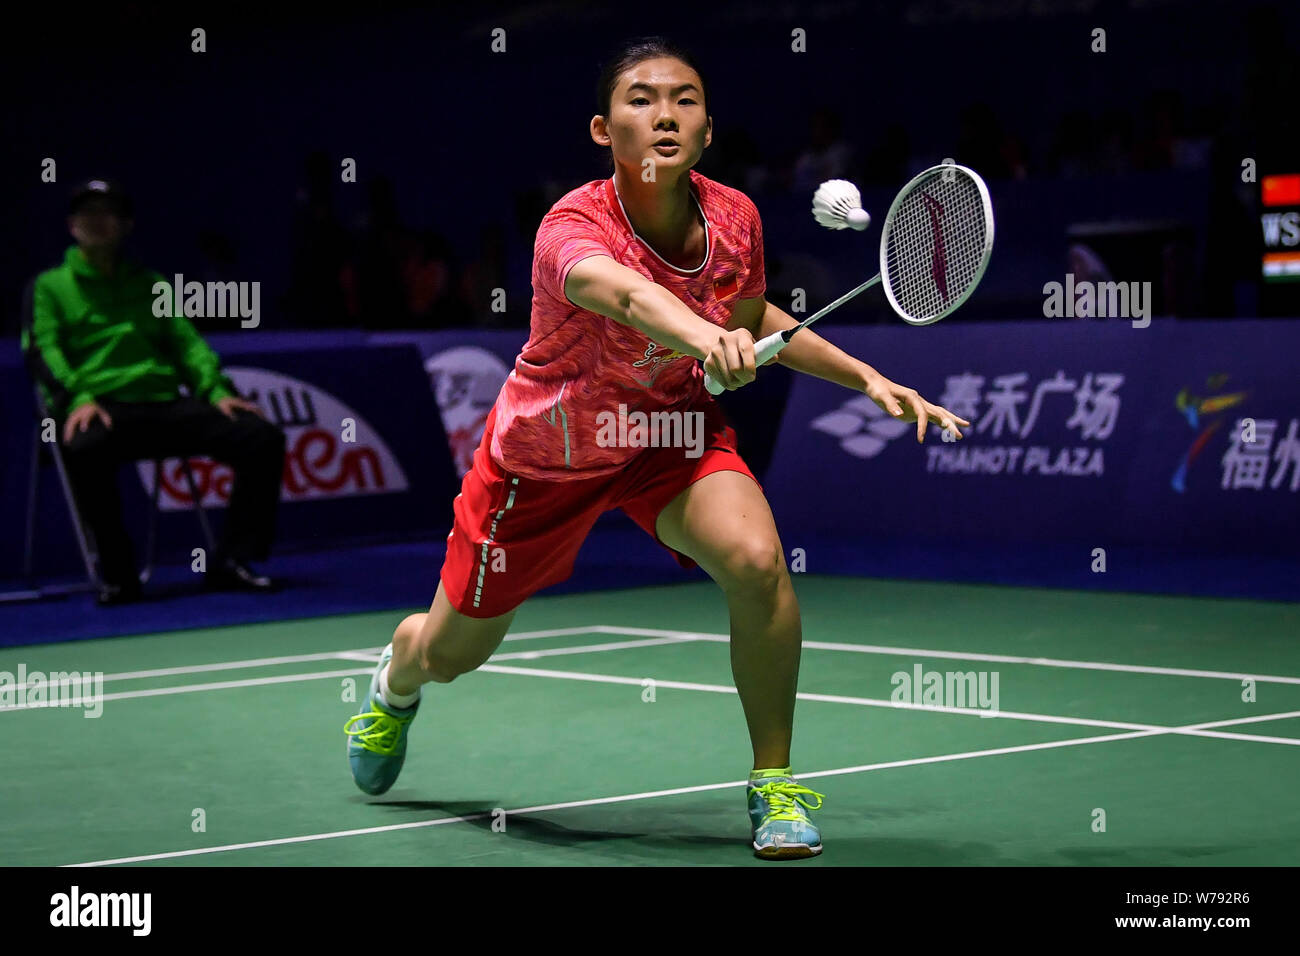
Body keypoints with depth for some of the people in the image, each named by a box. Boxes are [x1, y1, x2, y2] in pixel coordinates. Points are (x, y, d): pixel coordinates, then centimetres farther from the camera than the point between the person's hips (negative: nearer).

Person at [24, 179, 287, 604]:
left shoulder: (151, 284, 27)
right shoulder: (50, 286, 16)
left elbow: (186, 341, 17)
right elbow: (44, 349, 1)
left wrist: (217, 390, -3)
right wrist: (78, 397, -19)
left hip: (165, 406, 4)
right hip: (100, 409, -4)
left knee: (262, 437, -17)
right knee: (84, 449, -42)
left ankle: (230, 559, -12)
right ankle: (117, 574, -27)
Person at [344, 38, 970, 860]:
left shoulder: (734, 219, -18)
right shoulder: (573, 227, -35)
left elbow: (753, 319, 6)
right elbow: (623, 291, -60)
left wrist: (865, 376, -4)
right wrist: (703, 337, -81)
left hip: (675, 426, 2)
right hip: (547, 451, -2)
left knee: (756, 560, -30)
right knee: (451, 653, 15)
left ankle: (775, 783, -10)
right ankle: (397, 680, 56)